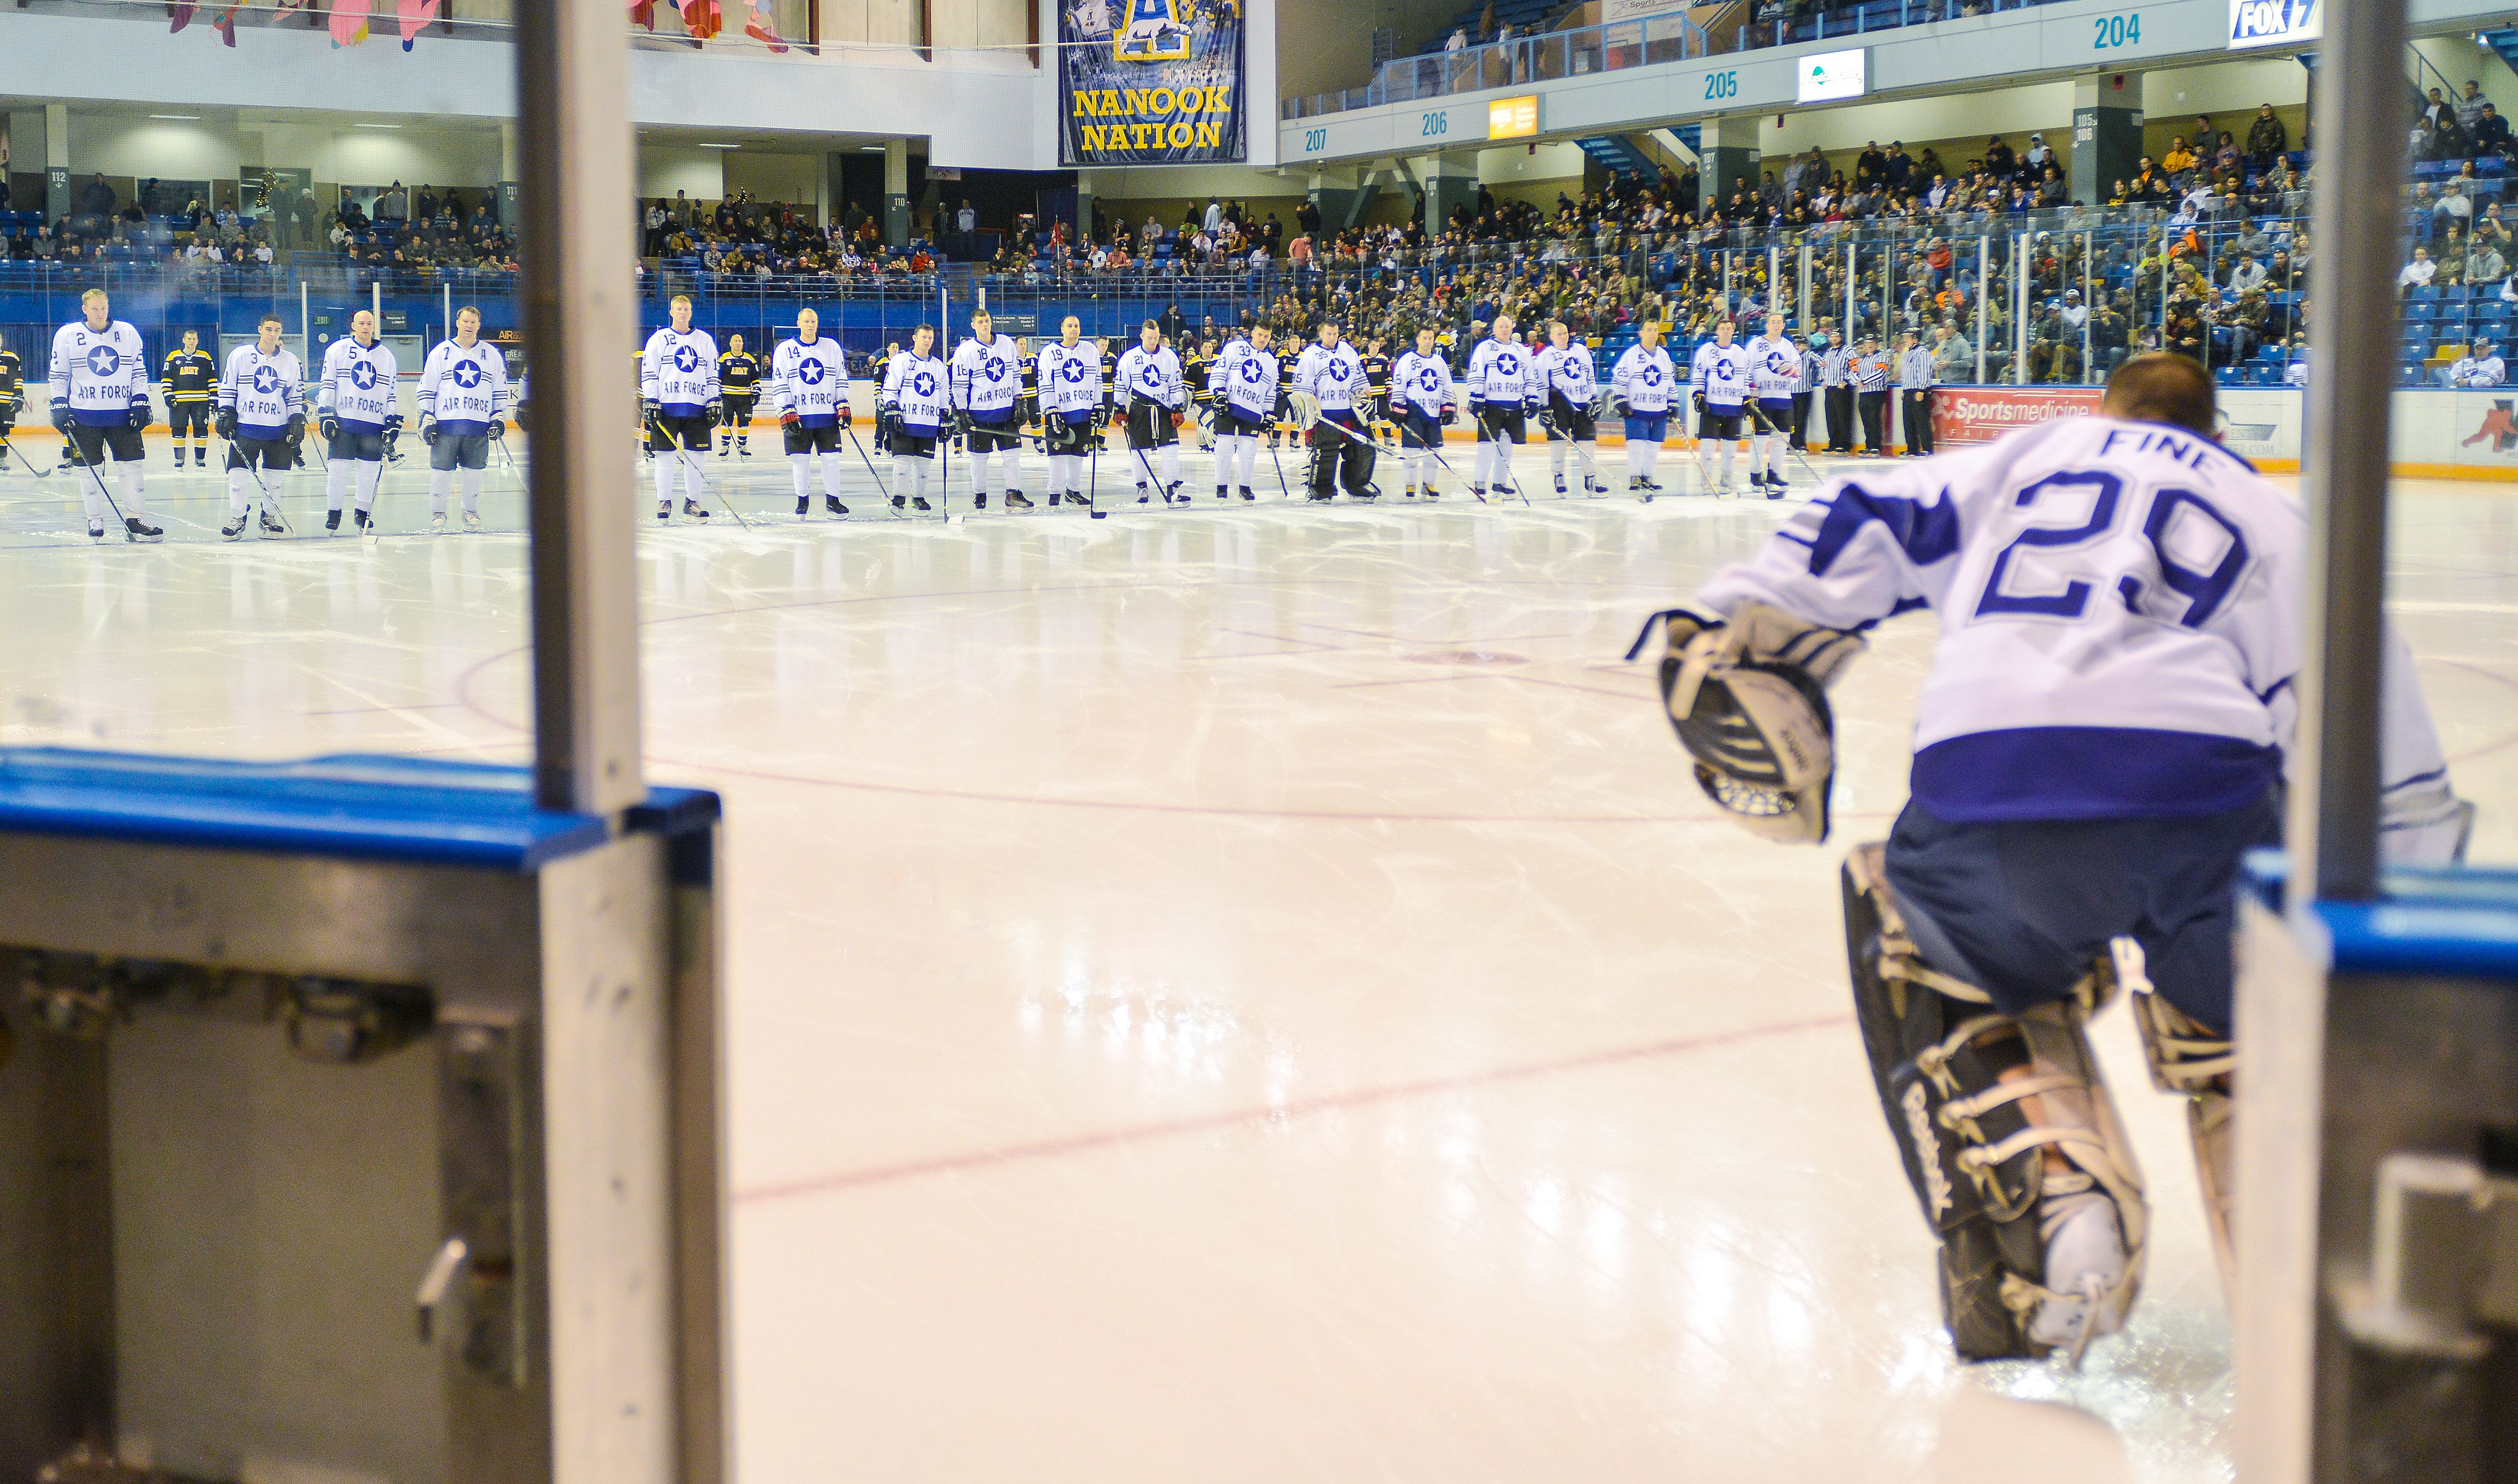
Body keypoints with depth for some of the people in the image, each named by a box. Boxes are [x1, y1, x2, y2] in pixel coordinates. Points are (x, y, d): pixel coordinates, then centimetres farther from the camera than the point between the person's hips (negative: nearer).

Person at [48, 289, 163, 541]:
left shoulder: (127, 332, 6)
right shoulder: (67, 335, 2)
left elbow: (139, 372, 10)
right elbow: (59, 375, 7)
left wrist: (141, 403, 2)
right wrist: (60, 406, -1)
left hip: (122, 414, 1)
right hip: (84, 415, -1)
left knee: (131, 467, -2)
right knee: (91, 470, 2)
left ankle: (135, 520, 3)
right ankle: (95, 521, 13)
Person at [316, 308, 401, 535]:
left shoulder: (386, 355, 14)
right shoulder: (337, 350, 5)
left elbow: (391, 391, 16)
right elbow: (327, 385, 4)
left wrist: (394, 422, 9)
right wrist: (325, 414, -5)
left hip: (374, 424, 2)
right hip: (343, 421, -2)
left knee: (370, 470, 2)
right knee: (338, 469, -6)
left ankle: (363, 512, 18)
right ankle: (333, 512, 10)